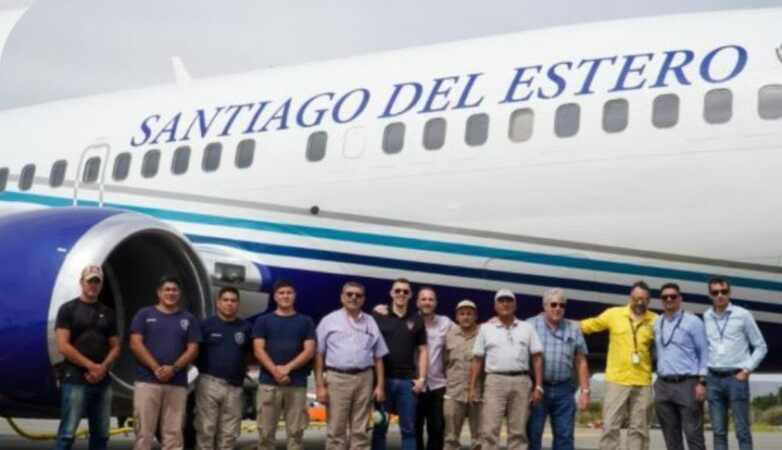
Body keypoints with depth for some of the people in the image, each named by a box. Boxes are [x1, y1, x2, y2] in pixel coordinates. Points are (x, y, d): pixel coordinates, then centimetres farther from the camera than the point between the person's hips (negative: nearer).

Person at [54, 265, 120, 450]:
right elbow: (63, 346, -9)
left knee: (100, 435, 7)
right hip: (76, 381, -5)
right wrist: (91, 365, -12)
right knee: (67, 434, -9)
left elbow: (115, 347, 14)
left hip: (102, 382, 6)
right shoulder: (68, 309, 0)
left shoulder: (107, 313, 15)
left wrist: (103, 367, -6)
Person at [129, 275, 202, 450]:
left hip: (177, 384, 2)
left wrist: (173, 368, -11)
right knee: (143, 430, -4)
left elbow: (193, 350, 6)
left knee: (173, 432, 2)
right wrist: (156, 368, -12)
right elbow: (135, 344, -1)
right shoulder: (144, 314, 8)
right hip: (147, 381, -2)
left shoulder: (188, 319, 13)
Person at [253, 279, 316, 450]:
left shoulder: (306, 322, 10)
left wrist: (287, 368, -12)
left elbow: (309, 351, 1)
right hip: (268, 383, 0)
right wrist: (275, 371, -13)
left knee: (295, 431, 1)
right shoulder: (263, 321, 10)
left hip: (297, 384, 0)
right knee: (266, 431, 1)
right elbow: (259, 350, 1)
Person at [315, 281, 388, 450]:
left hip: (364, 379, 3)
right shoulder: (329, 321, 4)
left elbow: (378, 357, 13)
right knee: (336, 431, 0)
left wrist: (380, 385, 5)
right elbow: (319, 355, 1)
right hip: (337, 379, -3)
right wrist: (320, 385, -6)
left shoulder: (370, 323, 13)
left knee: (360, 431, 7)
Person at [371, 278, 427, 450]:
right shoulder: (379, 316, 2)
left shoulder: (417, 320, 9)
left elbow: (422, 351, 11)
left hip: (407, 380, 2)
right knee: (380, 427, 5)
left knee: (408, 428, 5)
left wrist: (421, 378, 1)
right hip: (383, 378, -1)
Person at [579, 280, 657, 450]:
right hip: (617, 380, -1)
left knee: (639, 429, 8)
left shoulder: (655, 321, 2)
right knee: (610, 426, -1)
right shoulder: (614, 314, 1)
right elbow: (589, 325, 10)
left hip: (643, 383, 1)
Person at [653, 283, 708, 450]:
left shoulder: (693, 321, -2)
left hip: (687, 384, -5)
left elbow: (704, 353, -4)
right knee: (670, 434, 8)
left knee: (693, 433, -6)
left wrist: (702, 382, -11)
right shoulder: (657, 323, 13)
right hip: (663, 385, 5)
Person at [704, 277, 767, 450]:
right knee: (718, 430, 5)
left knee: (742, 430, -2)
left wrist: (747, 370, -5)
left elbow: (761, 347, 3)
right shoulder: (706, 318, 6)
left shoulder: (742, 315, -2)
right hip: (713, 378, 3)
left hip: (736, 377, -3)